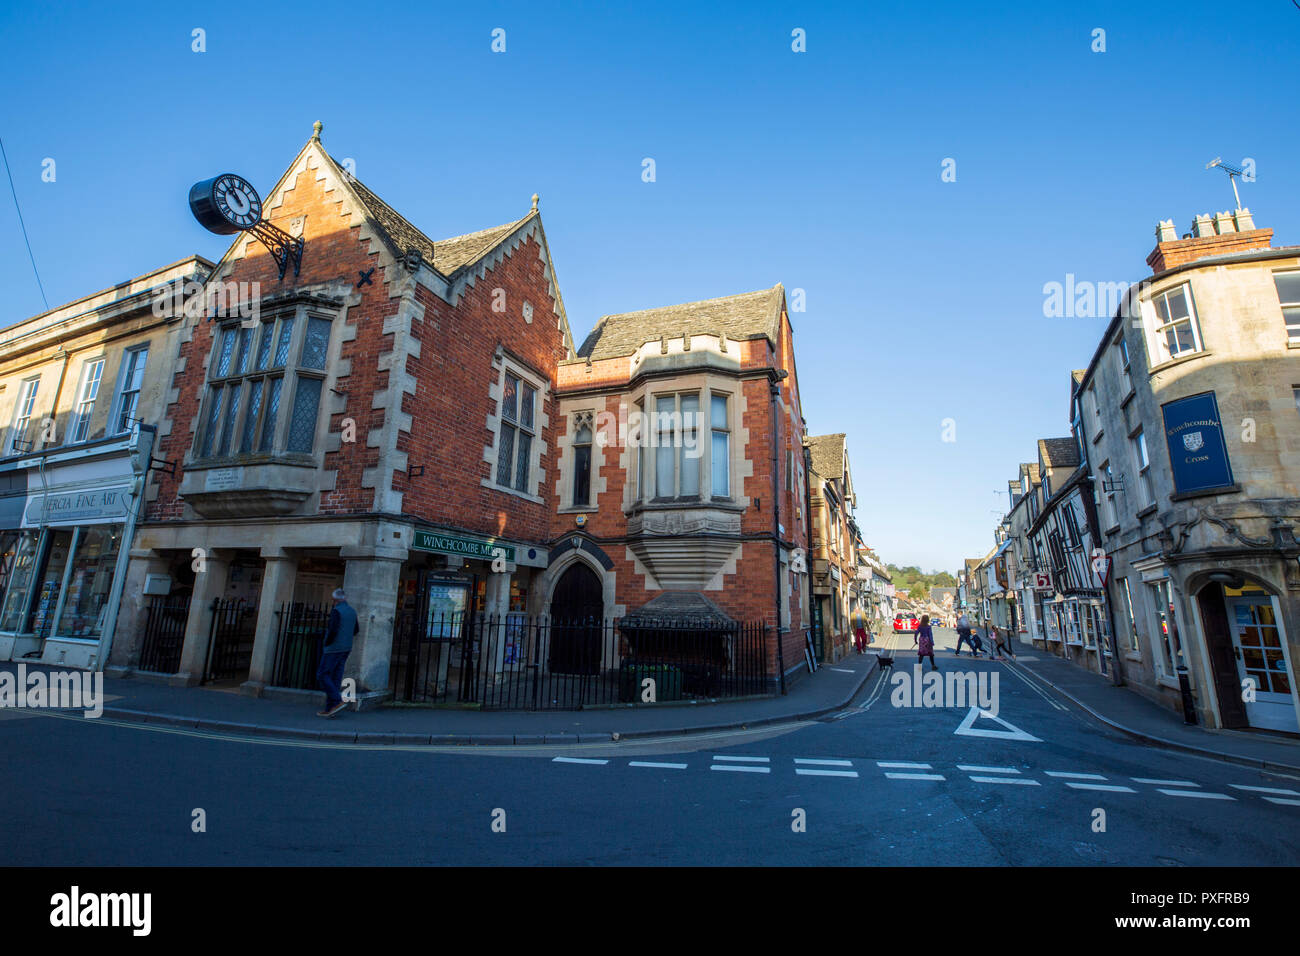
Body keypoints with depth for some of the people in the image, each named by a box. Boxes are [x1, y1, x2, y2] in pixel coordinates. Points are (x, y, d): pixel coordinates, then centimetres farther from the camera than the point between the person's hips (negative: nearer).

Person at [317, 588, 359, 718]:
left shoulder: (336, 611, -15)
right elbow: (355, 630, 19)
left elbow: (333, 631, -23)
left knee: (322, 675, -1)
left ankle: (338, 701, -11)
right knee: (335, 678, 9)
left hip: (334, 649, -8)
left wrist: (326, 644, -8)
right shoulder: (352, 611, 10)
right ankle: (330, 709, 10)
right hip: (346, 649, 8)